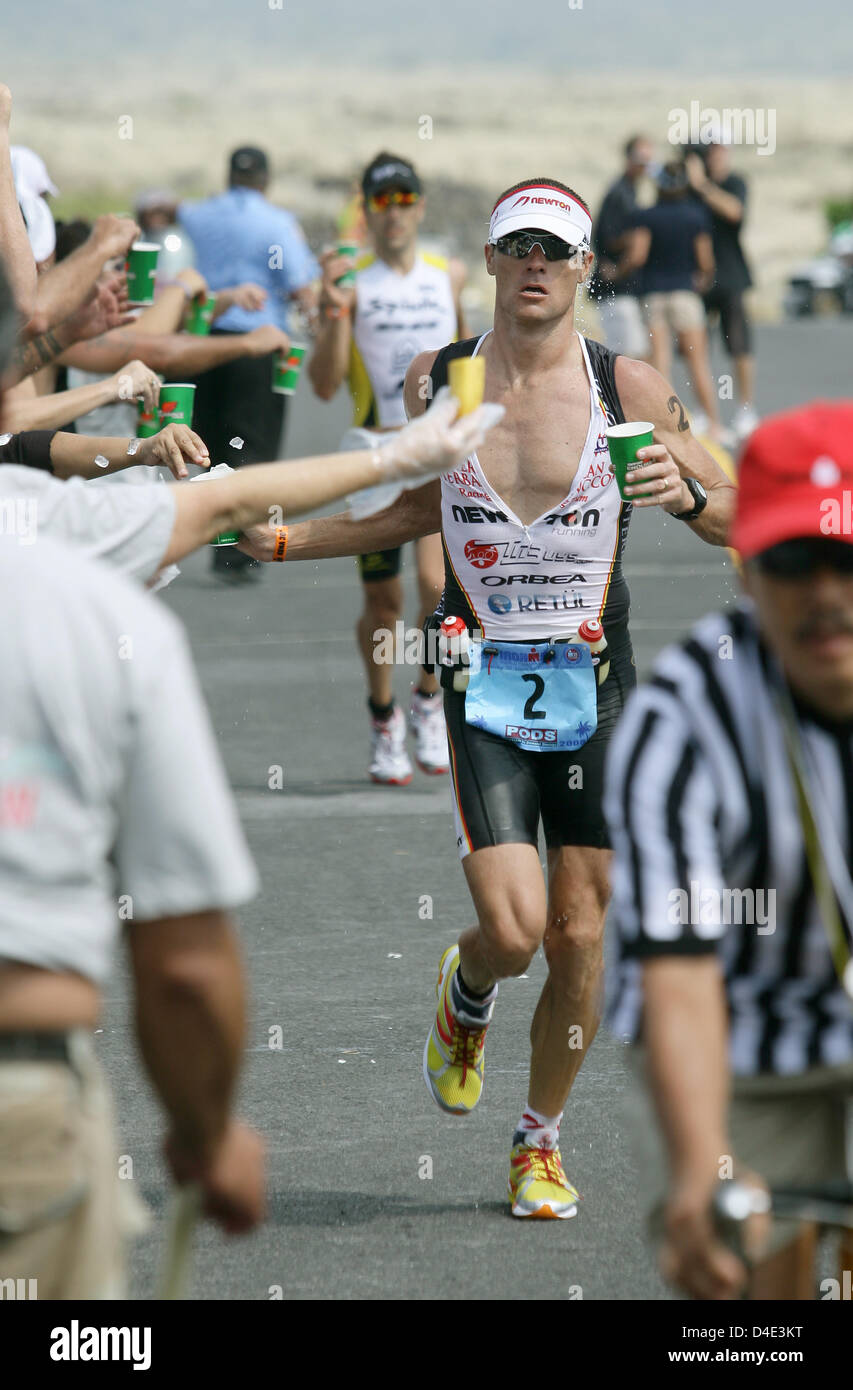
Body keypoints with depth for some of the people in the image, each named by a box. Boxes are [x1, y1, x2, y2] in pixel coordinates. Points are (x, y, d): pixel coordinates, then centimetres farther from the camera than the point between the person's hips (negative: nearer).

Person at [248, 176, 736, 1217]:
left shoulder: (628, 385, -3)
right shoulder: (436, 381, 1)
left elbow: (741, 522, 1)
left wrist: (686, 493, -20)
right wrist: (279, 539, 10)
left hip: (596, 682, 0)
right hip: (484, 678, 0)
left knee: (580, 935, 1)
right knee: (512, 930, -14)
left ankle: (540, 1140, 22)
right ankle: (465, 997, 23)